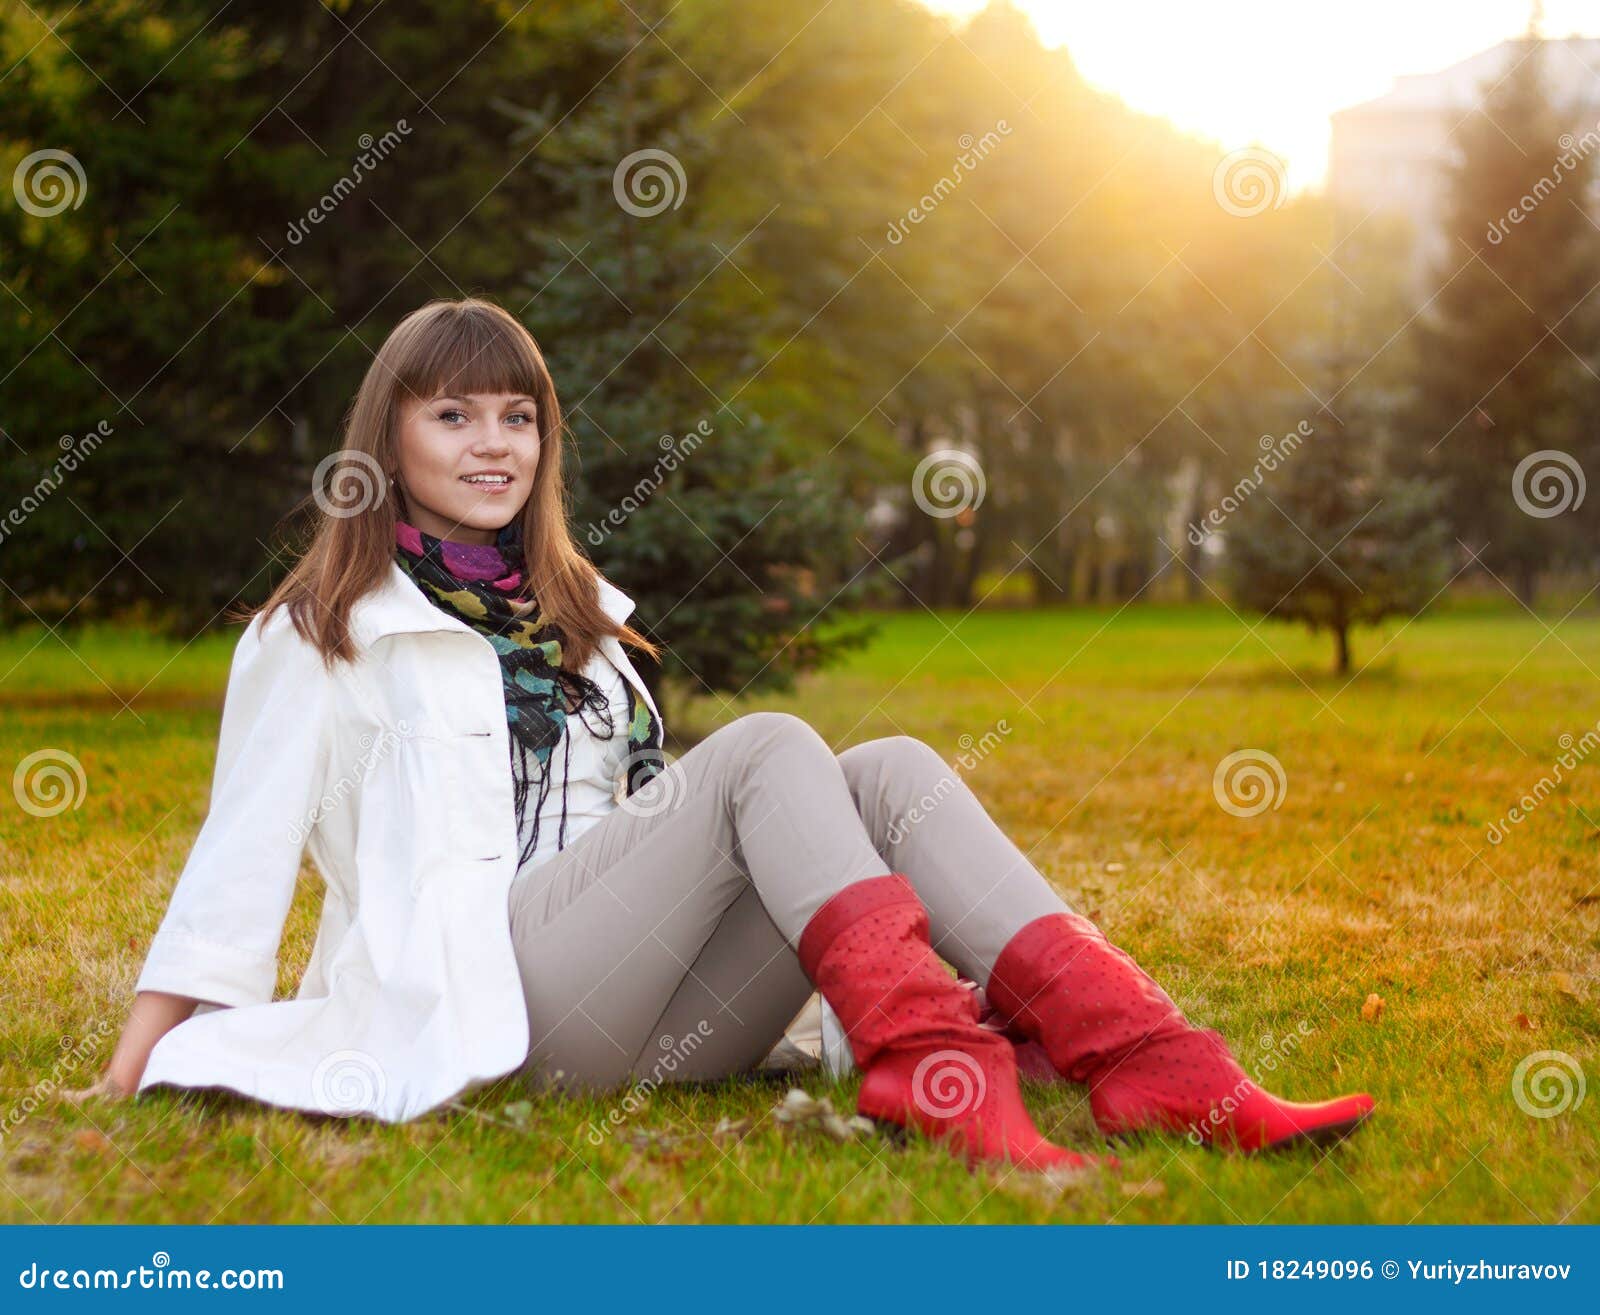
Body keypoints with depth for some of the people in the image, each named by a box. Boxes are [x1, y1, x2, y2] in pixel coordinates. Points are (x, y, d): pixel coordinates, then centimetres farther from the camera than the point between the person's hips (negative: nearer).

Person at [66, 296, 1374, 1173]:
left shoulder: (573, 613, 26)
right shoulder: (325, 630, 8)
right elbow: (241, 857, 3)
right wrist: (129, 1084, -1)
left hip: (653, 1017, 6)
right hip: (489, 1002, -5)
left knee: (895, 769, -16)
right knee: (767, 747, -23)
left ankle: (1147, 1060, -34)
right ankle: (931, 1064, -42)